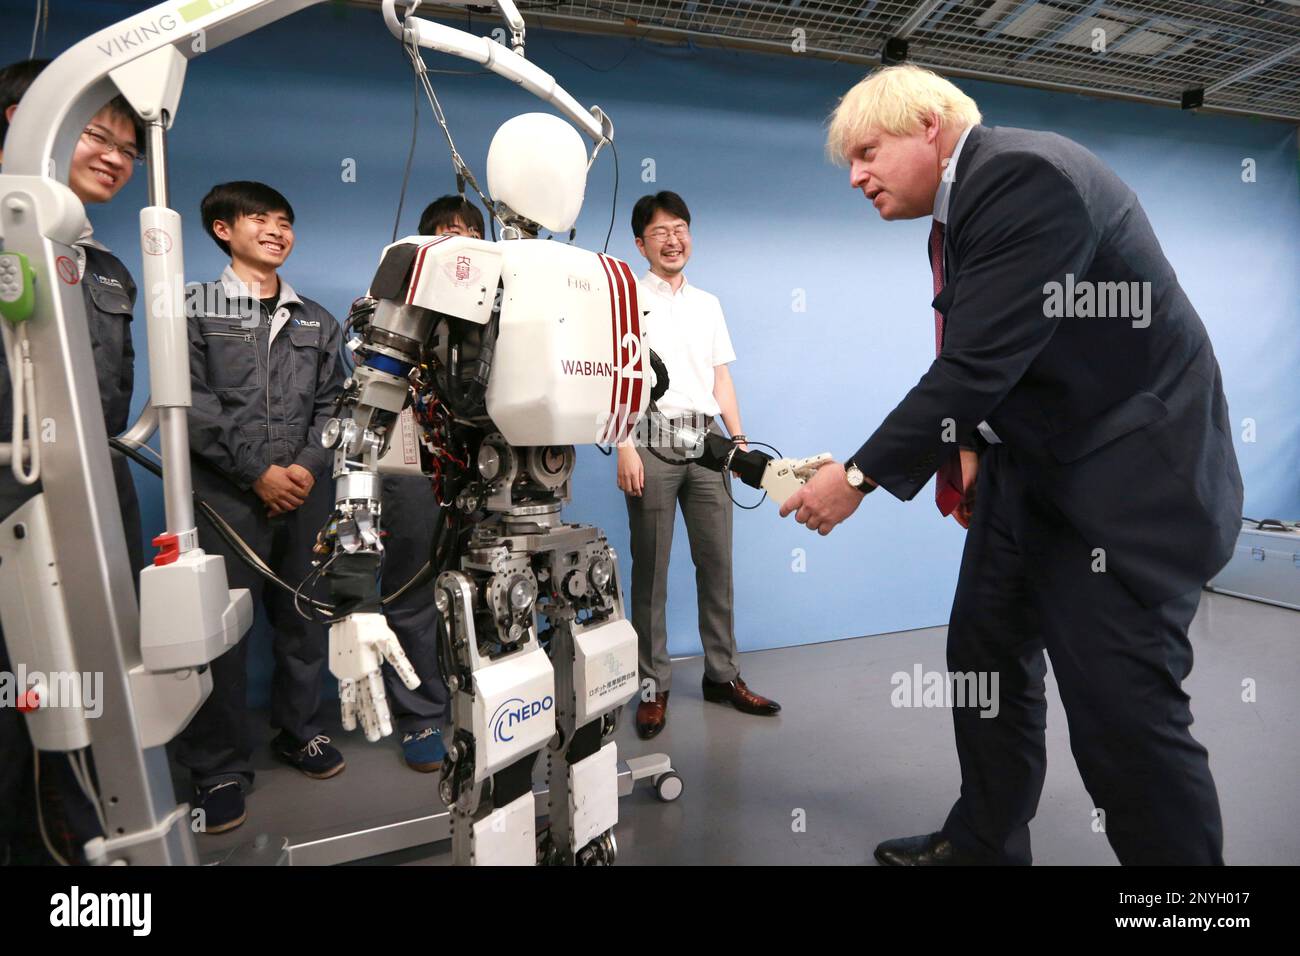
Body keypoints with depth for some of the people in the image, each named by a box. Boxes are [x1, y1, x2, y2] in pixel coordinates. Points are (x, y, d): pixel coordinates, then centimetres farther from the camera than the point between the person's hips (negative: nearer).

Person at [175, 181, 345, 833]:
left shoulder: (316, 321, 16)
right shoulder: (194, 308, 5)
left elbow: (331, 404, 9)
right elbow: (191, 404, -5)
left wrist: (308, 466, -7)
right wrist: (258, 472, -12)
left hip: (307, 494, 3)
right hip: (227, 496, -3)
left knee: (304, 620, 10)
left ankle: (299, 731, 28)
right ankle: (220, 767, 14)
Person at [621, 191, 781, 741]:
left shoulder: (708, 303, 20)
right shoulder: (627, 298, 4)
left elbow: (721, 377, 18)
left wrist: (738, 438, 9)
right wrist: (625, 447, -13)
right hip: (652, 438, -4)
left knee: (717, 562, 7)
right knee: (651, 569, 0)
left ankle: (722, 675, 19)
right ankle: (654, 686, 10)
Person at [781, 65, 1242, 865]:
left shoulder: (1026, 174, -19)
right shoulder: (958, 214, 11)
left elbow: (982, 359, -26)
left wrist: (861, 476, -22)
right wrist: (970, 444, 1)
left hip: (1131, 470, -9)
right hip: (1032, 464, 9)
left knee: (1123, 705, -8)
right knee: (985, 655, 13)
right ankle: (983, 845, 30)